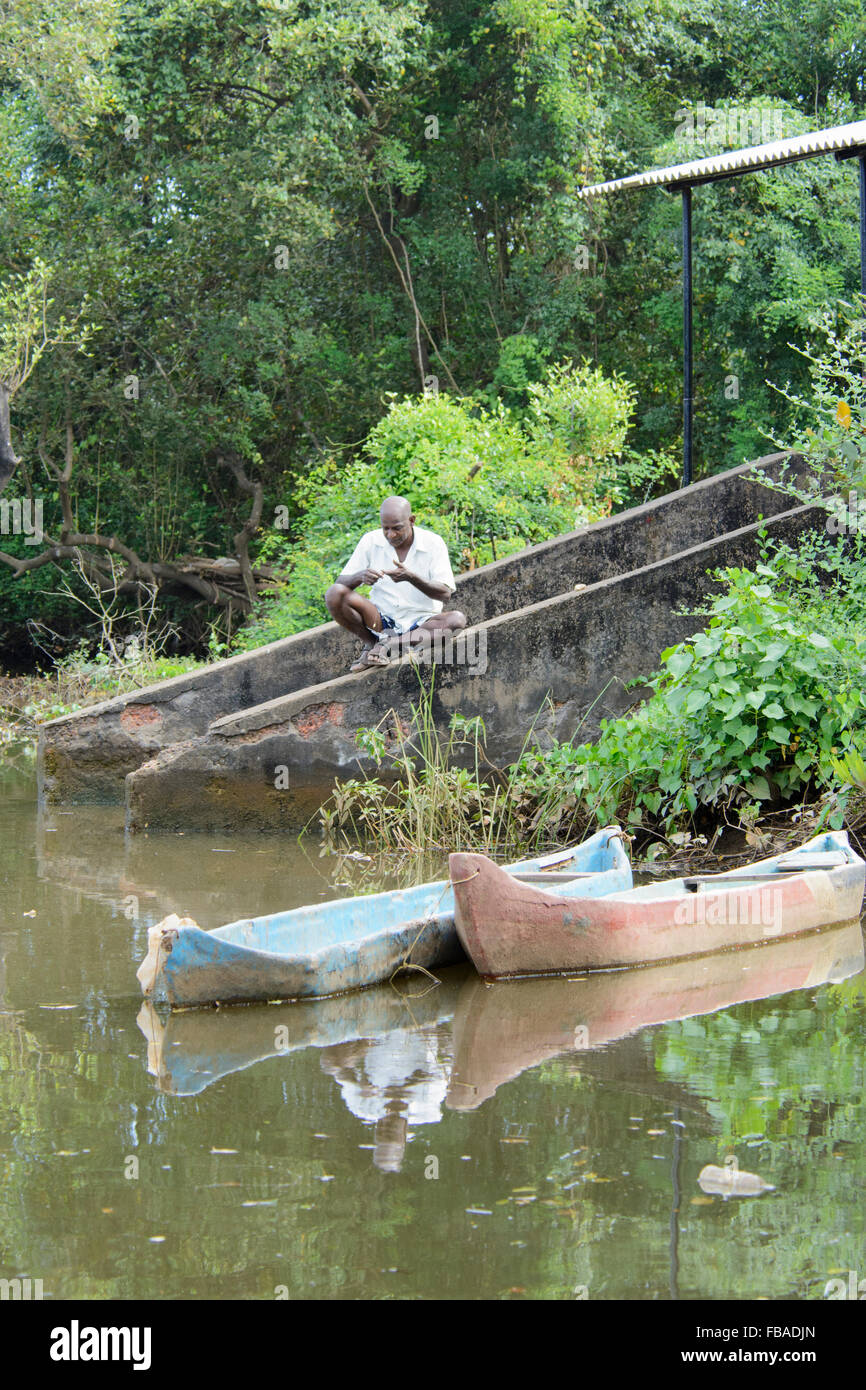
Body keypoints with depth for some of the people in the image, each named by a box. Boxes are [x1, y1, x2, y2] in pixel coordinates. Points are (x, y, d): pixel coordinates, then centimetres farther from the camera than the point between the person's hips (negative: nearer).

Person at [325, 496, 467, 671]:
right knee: (334, 594, -21)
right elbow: (340, 582, -3)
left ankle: (388, 644, -32)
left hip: (420, 622, -1)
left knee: (457, 619, -32)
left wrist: (411, 577, -32)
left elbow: (445, 594, -14)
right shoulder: (371, 541, -1)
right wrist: (360, 577, -27)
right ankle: (371, 644, -10)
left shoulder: (433, 543, -6)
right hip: (381, 621, 1)